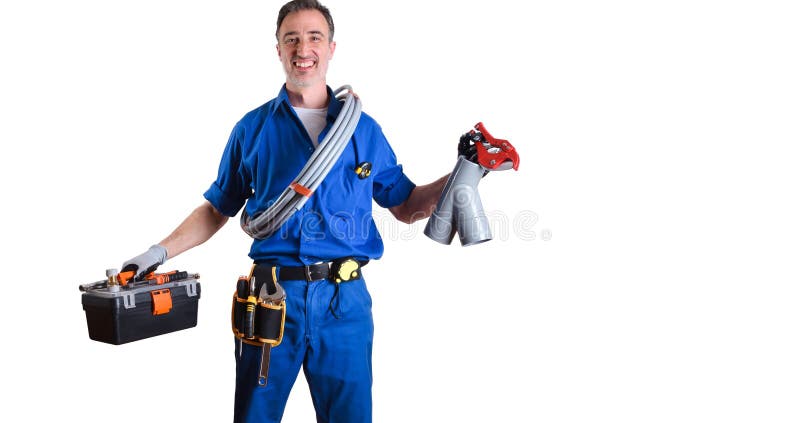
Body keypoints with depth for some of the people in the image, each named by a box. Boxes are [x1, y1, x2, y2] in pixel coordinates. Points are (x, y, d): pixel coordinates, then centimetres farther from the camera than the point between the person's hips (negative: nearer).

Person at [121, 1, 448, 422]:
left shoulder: (365, 129, 9)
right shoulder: (253, 128, 8)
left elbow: (406, 206, 13)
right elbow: (218, 209, 14)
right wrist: (161, 251, 5)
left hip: (345, 299, 1)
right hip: (273, 296, 0)